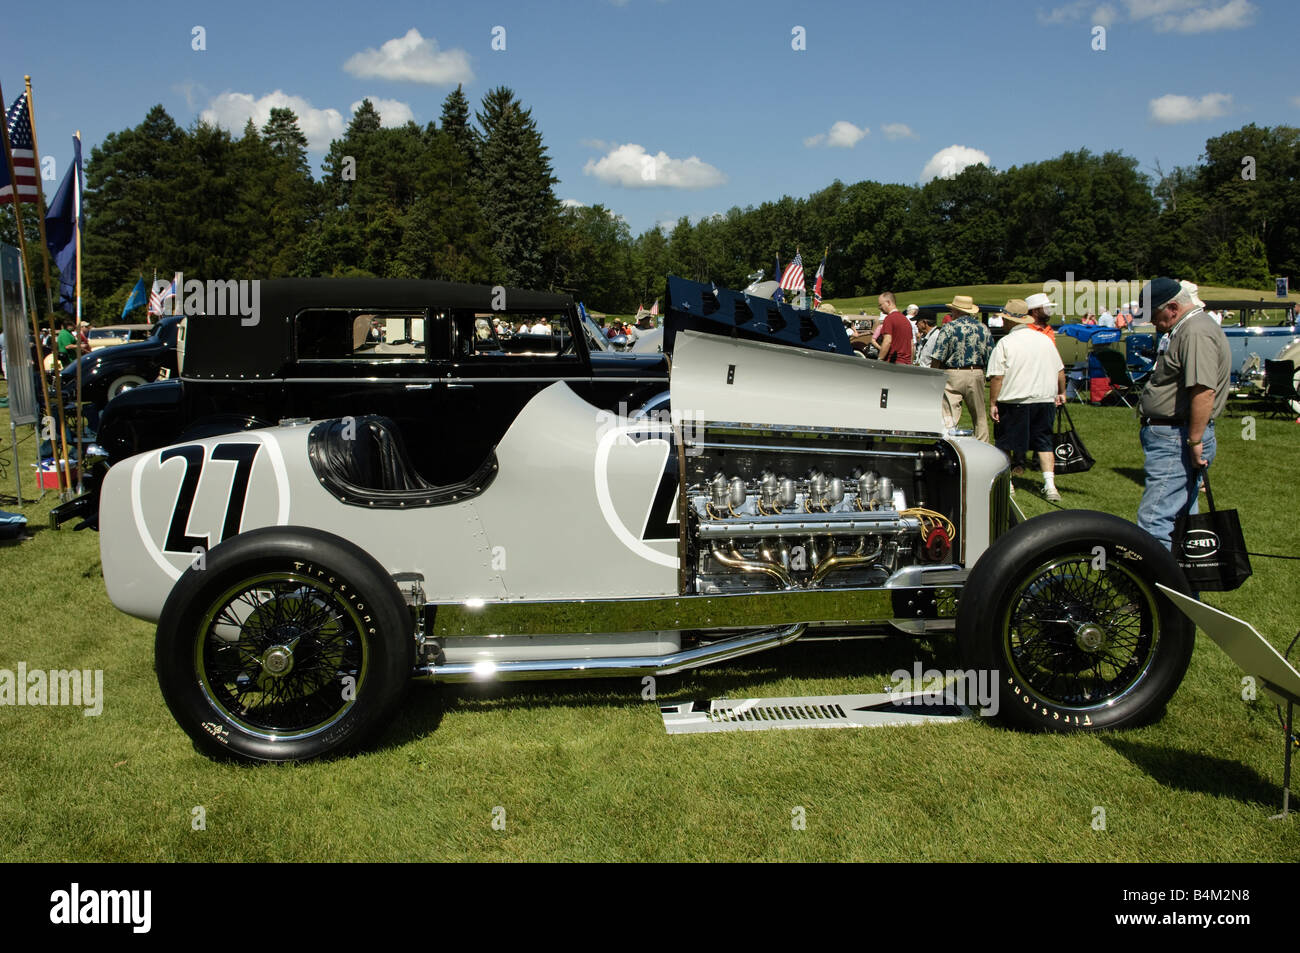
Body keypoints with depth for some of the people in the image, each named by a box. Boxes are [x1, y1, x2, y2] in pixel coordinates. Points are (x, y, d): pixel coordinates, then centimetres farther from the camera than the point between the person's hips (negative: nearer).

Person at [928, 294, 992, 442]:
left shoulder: (948, 328, -6)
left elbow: (937, 358, -9)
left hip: (952, 375, -4)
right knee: (979, 417, 15)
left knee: (949, 417, -5)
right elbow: (990, 357, 6)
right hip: (976, 374, 4)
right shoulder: (984, 328, 5)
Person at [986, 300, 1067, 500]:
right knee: (1043, 442, 9)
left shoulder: (1005, 343, -9)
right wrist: (1061, 393, 27)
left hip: (1013, 401, -4)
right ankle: (1050, 485, -2)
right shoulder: (1045, 340, 7)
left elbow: (997, 377, -12)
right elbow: (1060, 371, 14)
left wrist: (993, 403, -6)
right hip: (1044, 399, 4)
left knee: (1005, 444, 10)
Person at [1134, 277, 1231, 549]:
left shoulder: (1197, 333, -17)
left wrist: (1195, 442, -24)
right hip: (1171, 438, 11)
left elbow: (1203, 391, -26)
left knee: (1153, 522, -14)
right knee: (1181, 519, 17)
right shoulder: (1184, 330, 19)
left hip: (1176, 441, -11)